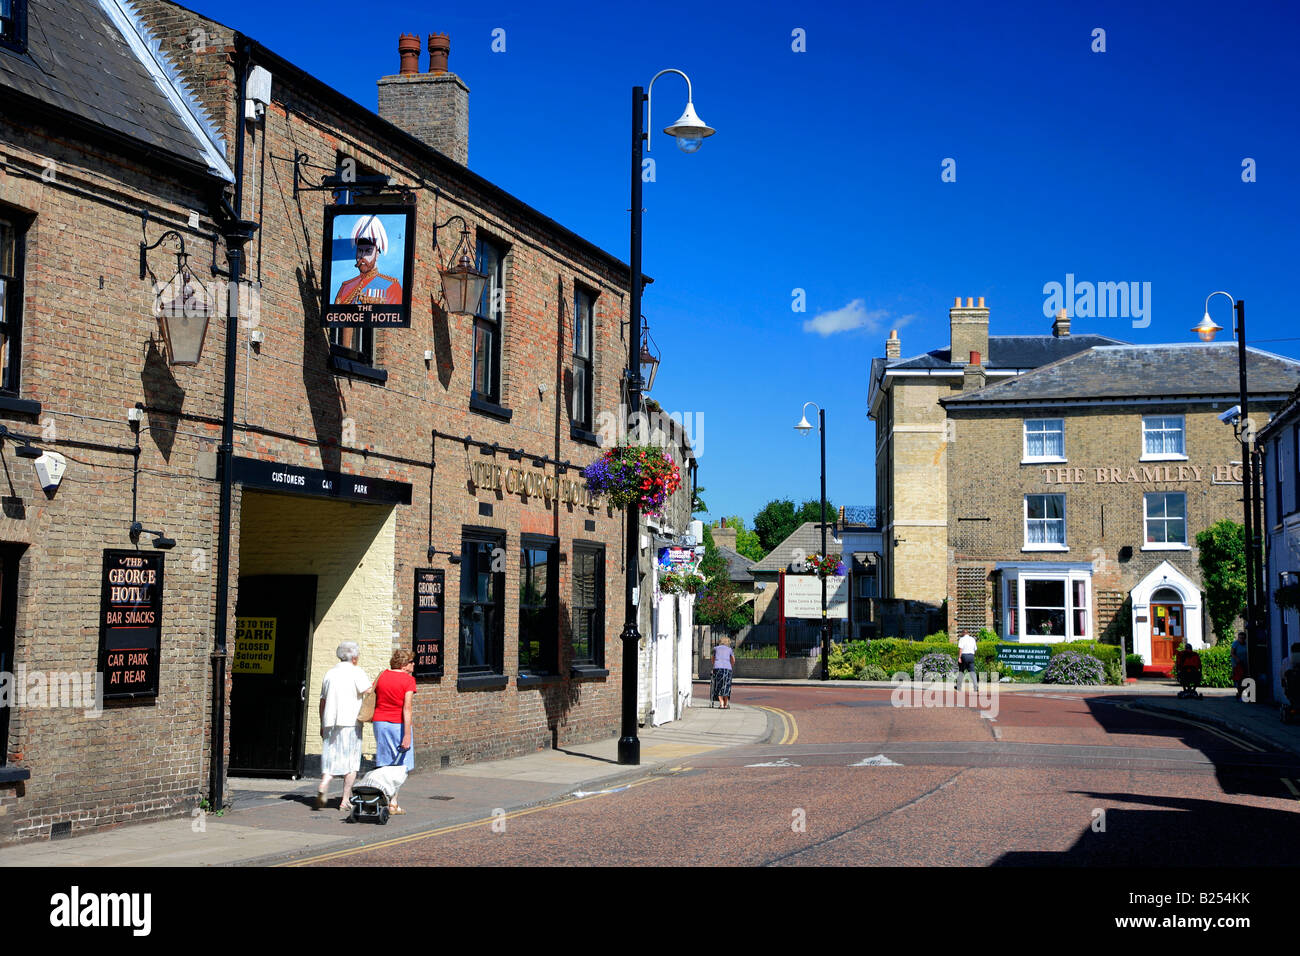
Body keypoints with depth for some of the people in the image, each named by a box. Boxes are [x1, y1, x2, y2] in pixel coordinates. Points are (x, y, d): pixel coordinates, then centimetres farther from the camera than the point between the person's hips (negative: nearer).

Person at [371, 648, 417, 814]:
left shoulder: (382, 676, 8)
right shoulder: (408, 680, -8)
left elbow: (373, 700, 8)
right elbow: (407, 708, -16)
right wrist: (407, 734, -18)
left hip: (380, 723, 5)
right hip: (398, 725, -5)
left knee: (384, 765, 11)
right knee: (399, 766, 4)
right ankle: (393, 803, -1)